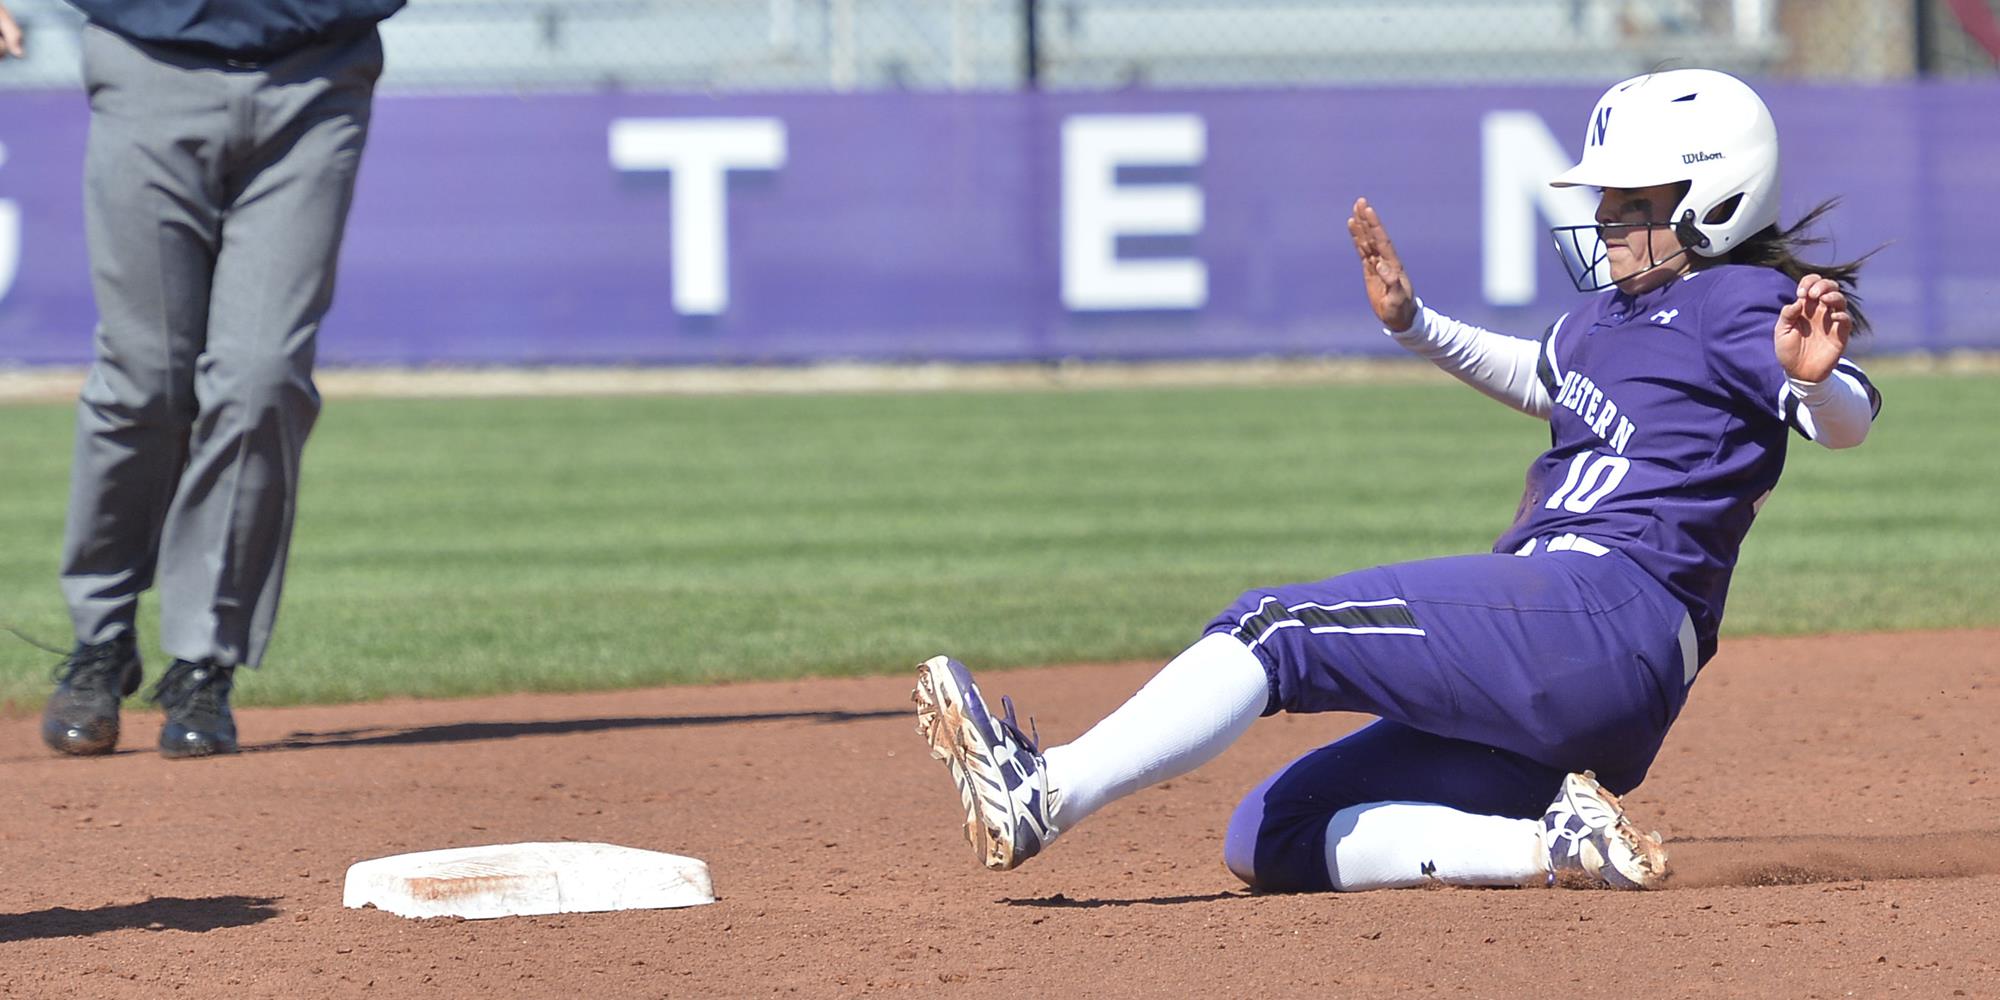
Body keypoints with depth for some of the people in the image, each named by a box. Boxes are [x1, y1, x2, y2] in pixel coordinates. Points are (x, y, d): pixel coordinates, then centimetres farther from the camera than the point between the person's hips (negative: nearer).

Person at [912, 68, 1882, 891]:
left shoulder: (1737, 303, -4)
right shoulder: (1618, 306, 23)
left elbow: (1846, 421, -20)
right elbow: (1543, 380, 42)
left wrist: (1811, 375, -43)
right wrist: (1415, 325, 28)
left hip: (1600, 605, -11)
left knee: (1279, 629, -18)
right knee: (1268, 842, 5)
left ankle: (1040, 793, -28)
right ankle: (1556, 846, -12)